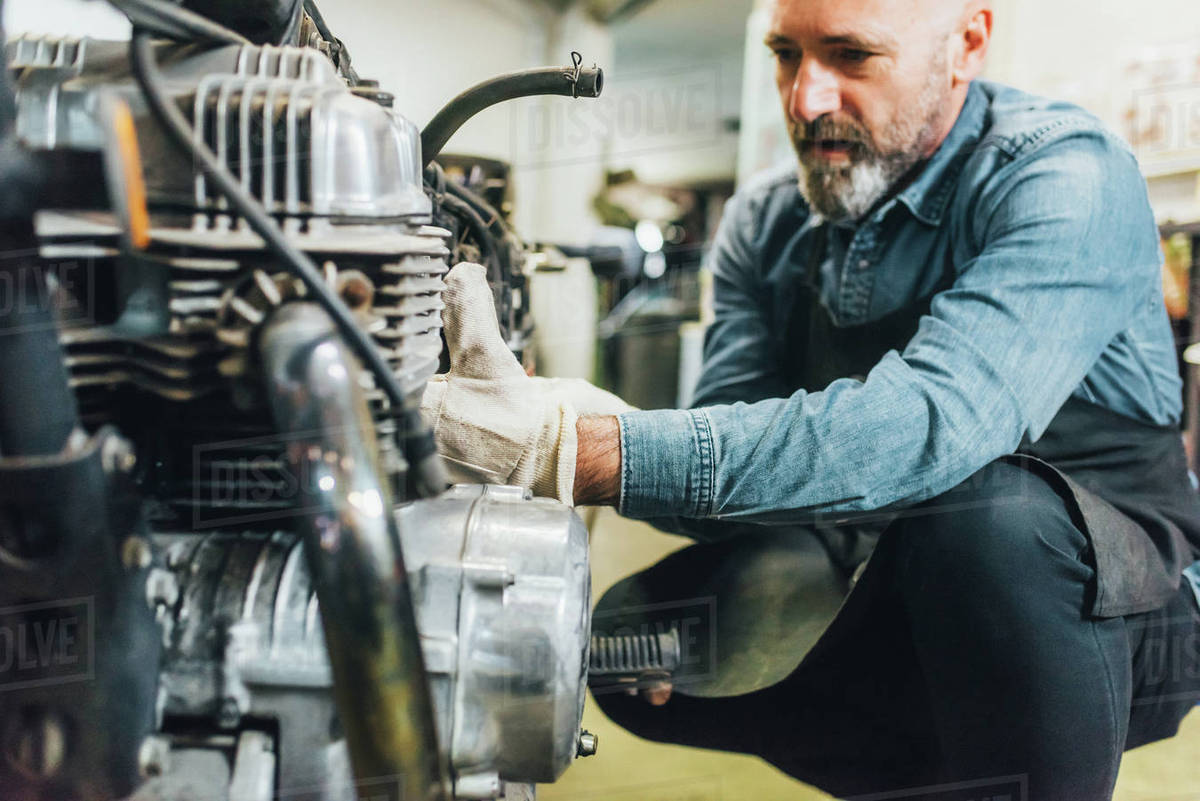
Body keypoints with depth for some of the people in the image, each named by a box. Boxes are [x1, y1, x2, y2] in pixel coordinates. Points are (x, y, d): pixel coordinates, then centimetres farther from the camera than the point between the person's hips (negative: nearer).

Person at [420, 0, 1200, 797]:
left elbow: (933, 424, -36)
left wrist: (586, 450, -42)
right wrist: (785, 555, -31)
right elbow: (735, 423, -6)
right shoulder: (764, 221, 2)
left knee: (982, 510, -36)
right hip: (896, 596, 6)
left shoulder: (1067, 172, -19)